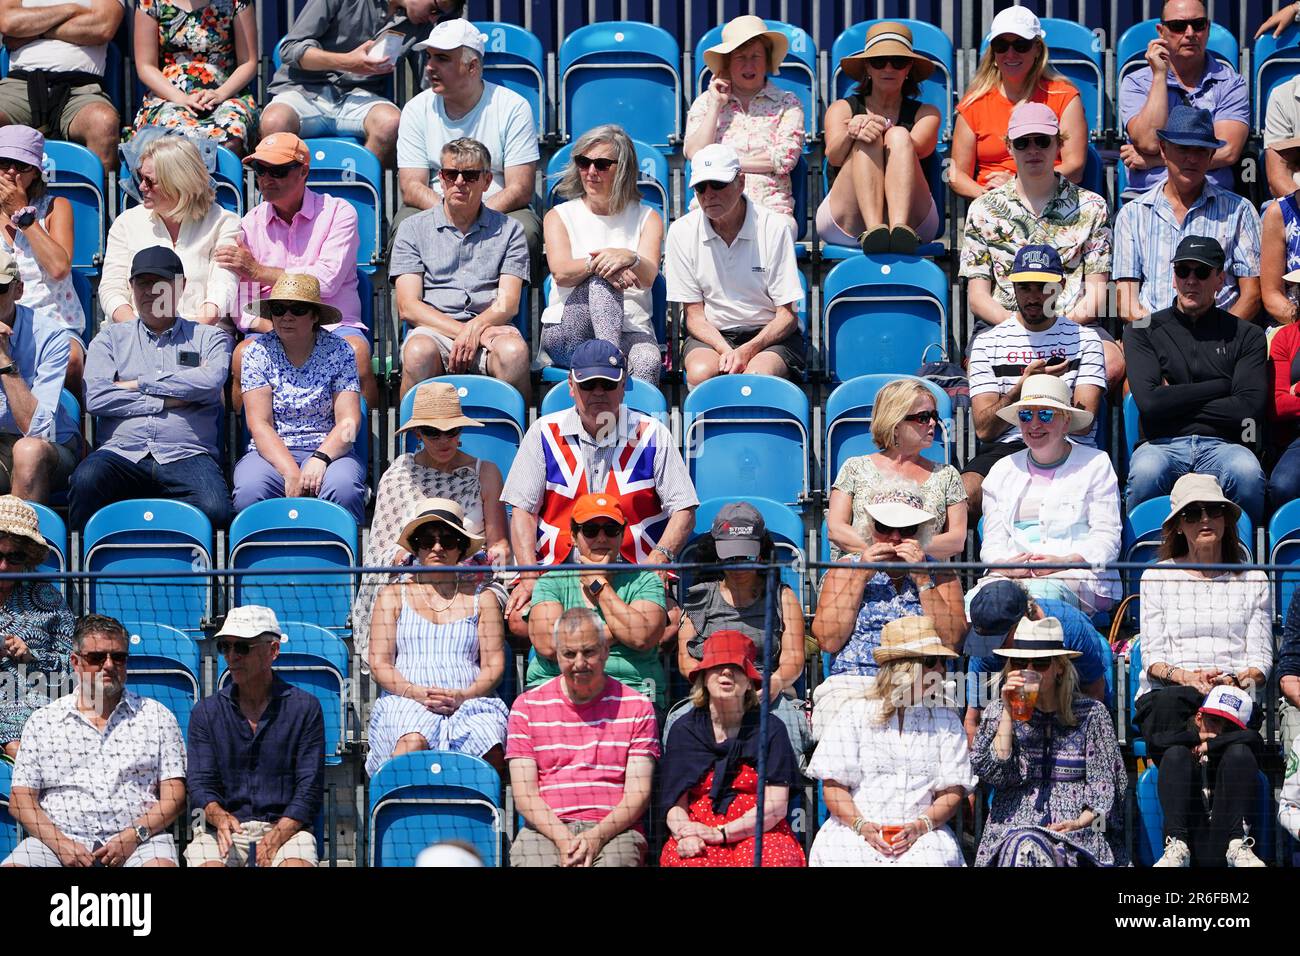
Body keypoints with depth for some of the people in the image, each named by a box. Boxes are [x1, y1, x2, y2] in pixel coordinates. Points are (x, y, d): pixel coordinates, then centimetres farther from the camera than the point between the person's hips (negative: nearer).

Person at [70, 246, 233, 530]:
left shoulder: (209, 337, 19)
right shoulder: (110, 338, 21)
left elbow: (212, 381, -4)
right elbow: (96, 398, 3)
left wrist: (138, 384, 0)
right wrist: (169, 401, 0)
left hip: (186, 457, -1)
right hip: (121, 453, 1)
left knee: (215, 509, -33)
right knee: (86, 480, -34)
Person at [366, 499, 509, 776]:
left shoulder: (481, 598, 20)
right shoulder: (393, 597, 19)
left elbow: (494, 664, 11)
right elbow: (379, 664, 10)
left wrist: (462, 697, -10)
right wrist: (418, 693, -10)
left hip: (468, 703, 1)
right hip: (406, 701, -1)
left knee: (490, 749, -34)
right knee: (414, 740, -38)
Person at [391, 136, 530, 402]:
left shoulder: (508, 230, 17)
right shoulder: (413, 229, 15)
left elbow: (508, 303, 7)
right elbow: (408, 307, 4)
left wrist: (473, 329, -15)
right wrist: (460, 331, -11)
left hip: (488, 328, 0)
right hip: (433, 330, 0)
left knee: (514, 352, -35)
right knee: (419, 352, -36)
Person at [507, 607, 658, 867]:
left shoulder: (636, 707, 11)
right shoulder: (527, 706, 13)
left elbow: (638, 793, 4)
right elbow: (524, 794, 5)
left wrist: (598, 836, -13)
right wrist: (563, 838, -12)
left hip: (614, 830, 0)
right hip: (545, 830, 0)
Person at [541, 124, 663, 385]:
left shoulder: (647, 218, 15)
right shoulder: (559, 216, 15)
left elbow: (647, 278, -6)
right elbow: (560, 272, -7)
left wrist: (630, 258, -31)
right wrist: (595, 264, -28)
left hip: (630, 330, 1)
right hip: (567, 331, -1)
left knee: (648, 363, -35)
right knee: (600, 280, -33)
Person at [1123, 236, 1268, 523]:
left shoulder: (1246, 335, 14)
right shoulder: (1143, 331, 14)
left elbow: (1251, 410, 1)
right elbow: (1149, 402, -2)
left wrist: (1176, 400, 2)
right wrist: (1220, 386, 2)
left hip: (1222, 445, 1)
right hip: (1162, 444, 0)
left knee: (1247, 472, -35)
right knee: (1146, 472, -37)